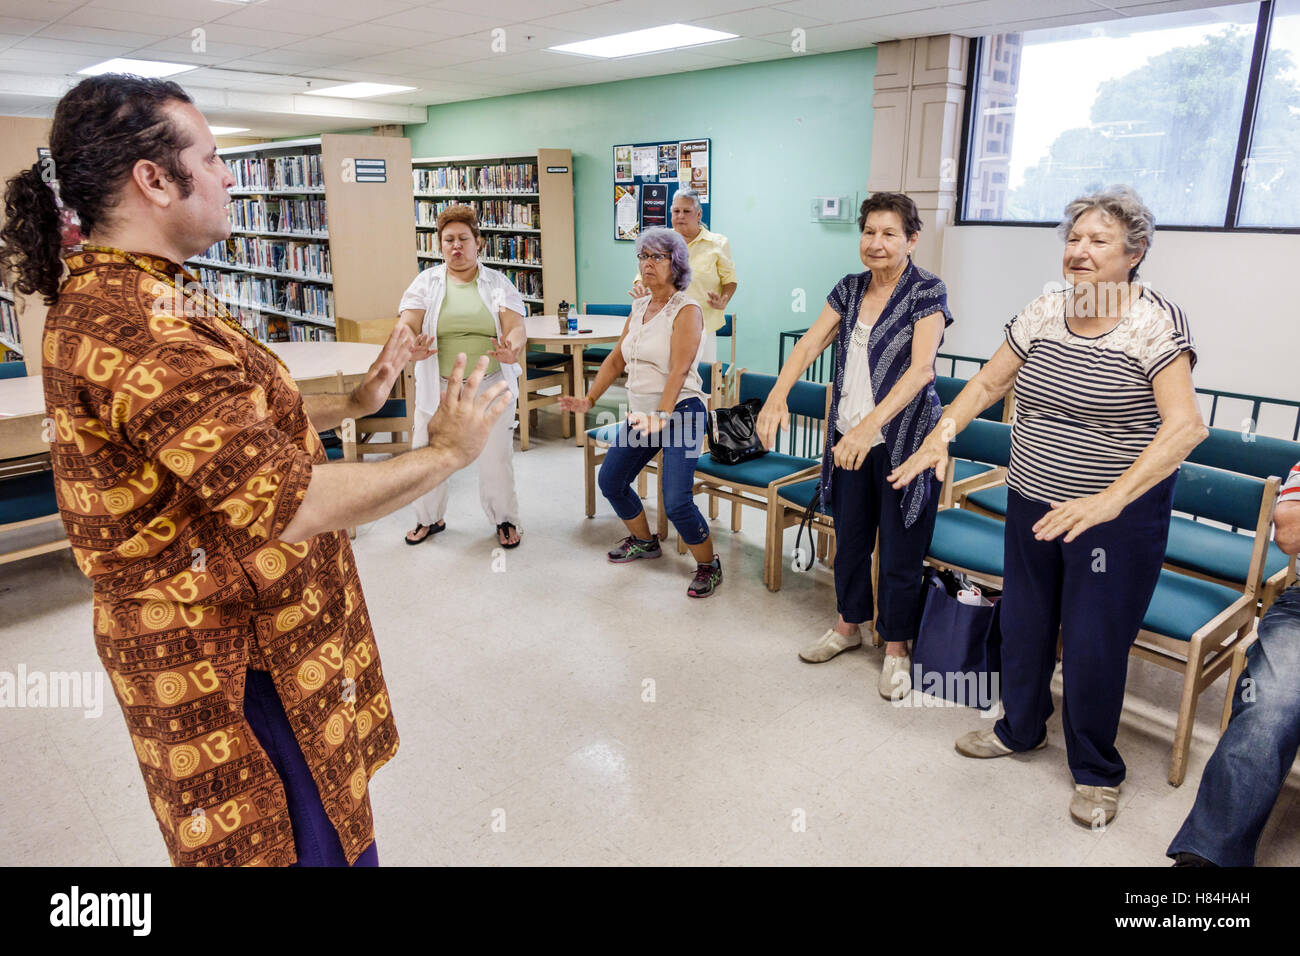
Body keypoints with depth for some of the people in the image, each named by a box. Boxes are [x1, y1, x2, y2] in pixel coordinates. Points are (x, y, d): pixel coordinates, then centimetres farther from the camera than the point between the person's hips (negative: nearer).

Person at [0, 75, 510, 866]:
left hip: (251, 625, 10)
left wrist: (353, 403, 10)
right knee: (316, 843, 8)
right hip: (236, 658, -10)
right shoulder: (132, 329, -28)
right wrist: (447, 452, -19)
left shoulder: (108, 295, 10)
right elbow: (290, 505, -31)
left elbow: (228, 421, 17)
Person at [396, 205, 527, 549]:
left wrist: (513, 348, -33)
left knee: (497, 457, 7)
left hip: (491, 388, -1)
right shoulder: (427, 281, 4)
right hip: (438, 388, 1)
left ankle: (505, 519, 29)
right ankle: (429, 518, 33)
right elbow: (407, 325, -8)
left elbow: (516, 327, -9)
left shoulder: (497, 283, 2)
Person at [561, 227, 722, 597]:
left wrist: (661, 416, -33)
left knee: (677, 502, -16)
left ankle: (709, 566, 7)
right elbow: (616, 359, 16)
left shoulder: (685, 310, -12)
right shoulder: (639, 307, 11)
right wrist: (589, 399, 8)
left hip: (680, 412, -8)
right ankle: (644, 541, 37)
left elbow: (678, 371, -22)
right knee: (611, 481, 14)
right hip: (642, 413, 8)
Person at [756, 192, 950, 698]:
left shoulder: (927, 291, -11)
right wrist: (778, 394, -18)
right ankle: (848, 625, 38)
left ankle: (896, 647, 24)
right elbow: (810, 343, -1)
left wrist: (871, 424, -34)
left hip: (903, 440, -5)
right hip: (849, 437, 6)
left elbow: (921, 367, -22)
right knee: (849, 537, 18)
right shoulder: (849, 289, 7)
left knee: (900, 550, 4)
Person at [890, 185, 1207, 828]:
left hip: (1119, 514, -5)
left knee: (1094, 644, 3)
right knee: (1022, 623, 16)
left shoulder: (1155, 322, -15)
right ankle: (1020, 728, 42)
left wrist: (1108, 501, -35)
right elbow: (985, 386, 6)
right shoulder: (1042, 314, 0)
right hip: (1033, 503, 5)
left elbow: (1185, 426, -24)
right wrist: (940, 436, -11)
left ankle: (1096, 772, 28)